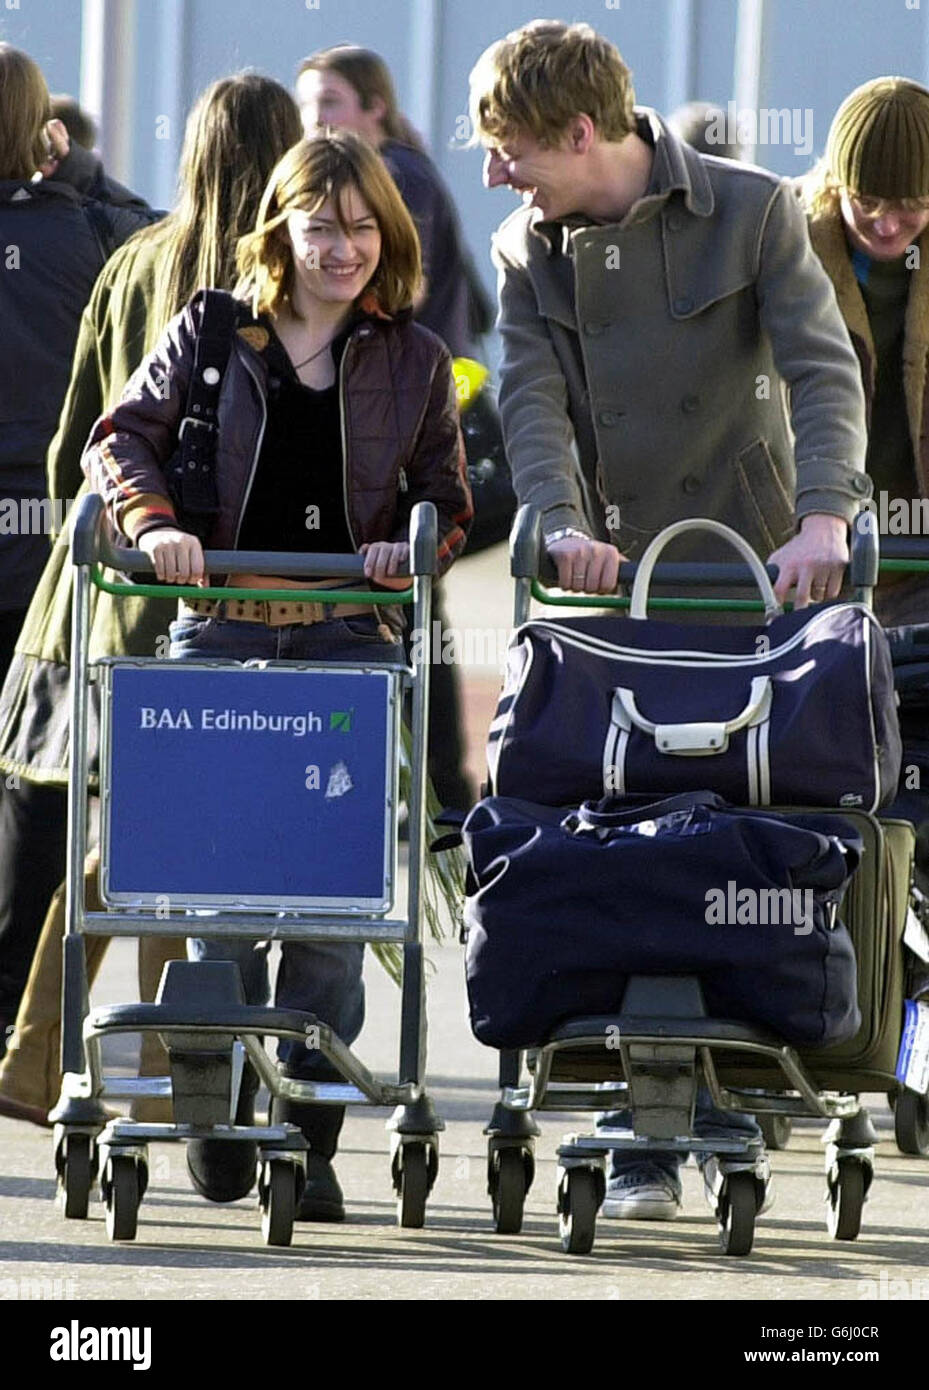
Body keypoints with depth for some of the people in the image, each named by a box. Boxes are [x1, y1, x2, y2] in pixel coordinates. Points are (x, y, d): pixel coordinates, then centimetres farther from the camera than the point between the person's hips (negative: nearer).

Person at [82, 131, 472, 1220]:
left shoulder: (414, 360, 12)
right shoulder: (209, 333, 8)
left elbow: (448, 497, 15)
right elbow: (123, 437, 7)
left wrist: (413, 548, -6)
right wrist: (155, 525, -11)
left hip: (351, 641, 0)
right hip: (220, 633, 0)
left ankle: (308, 1134, -5)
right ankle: (222, 1119, 9)